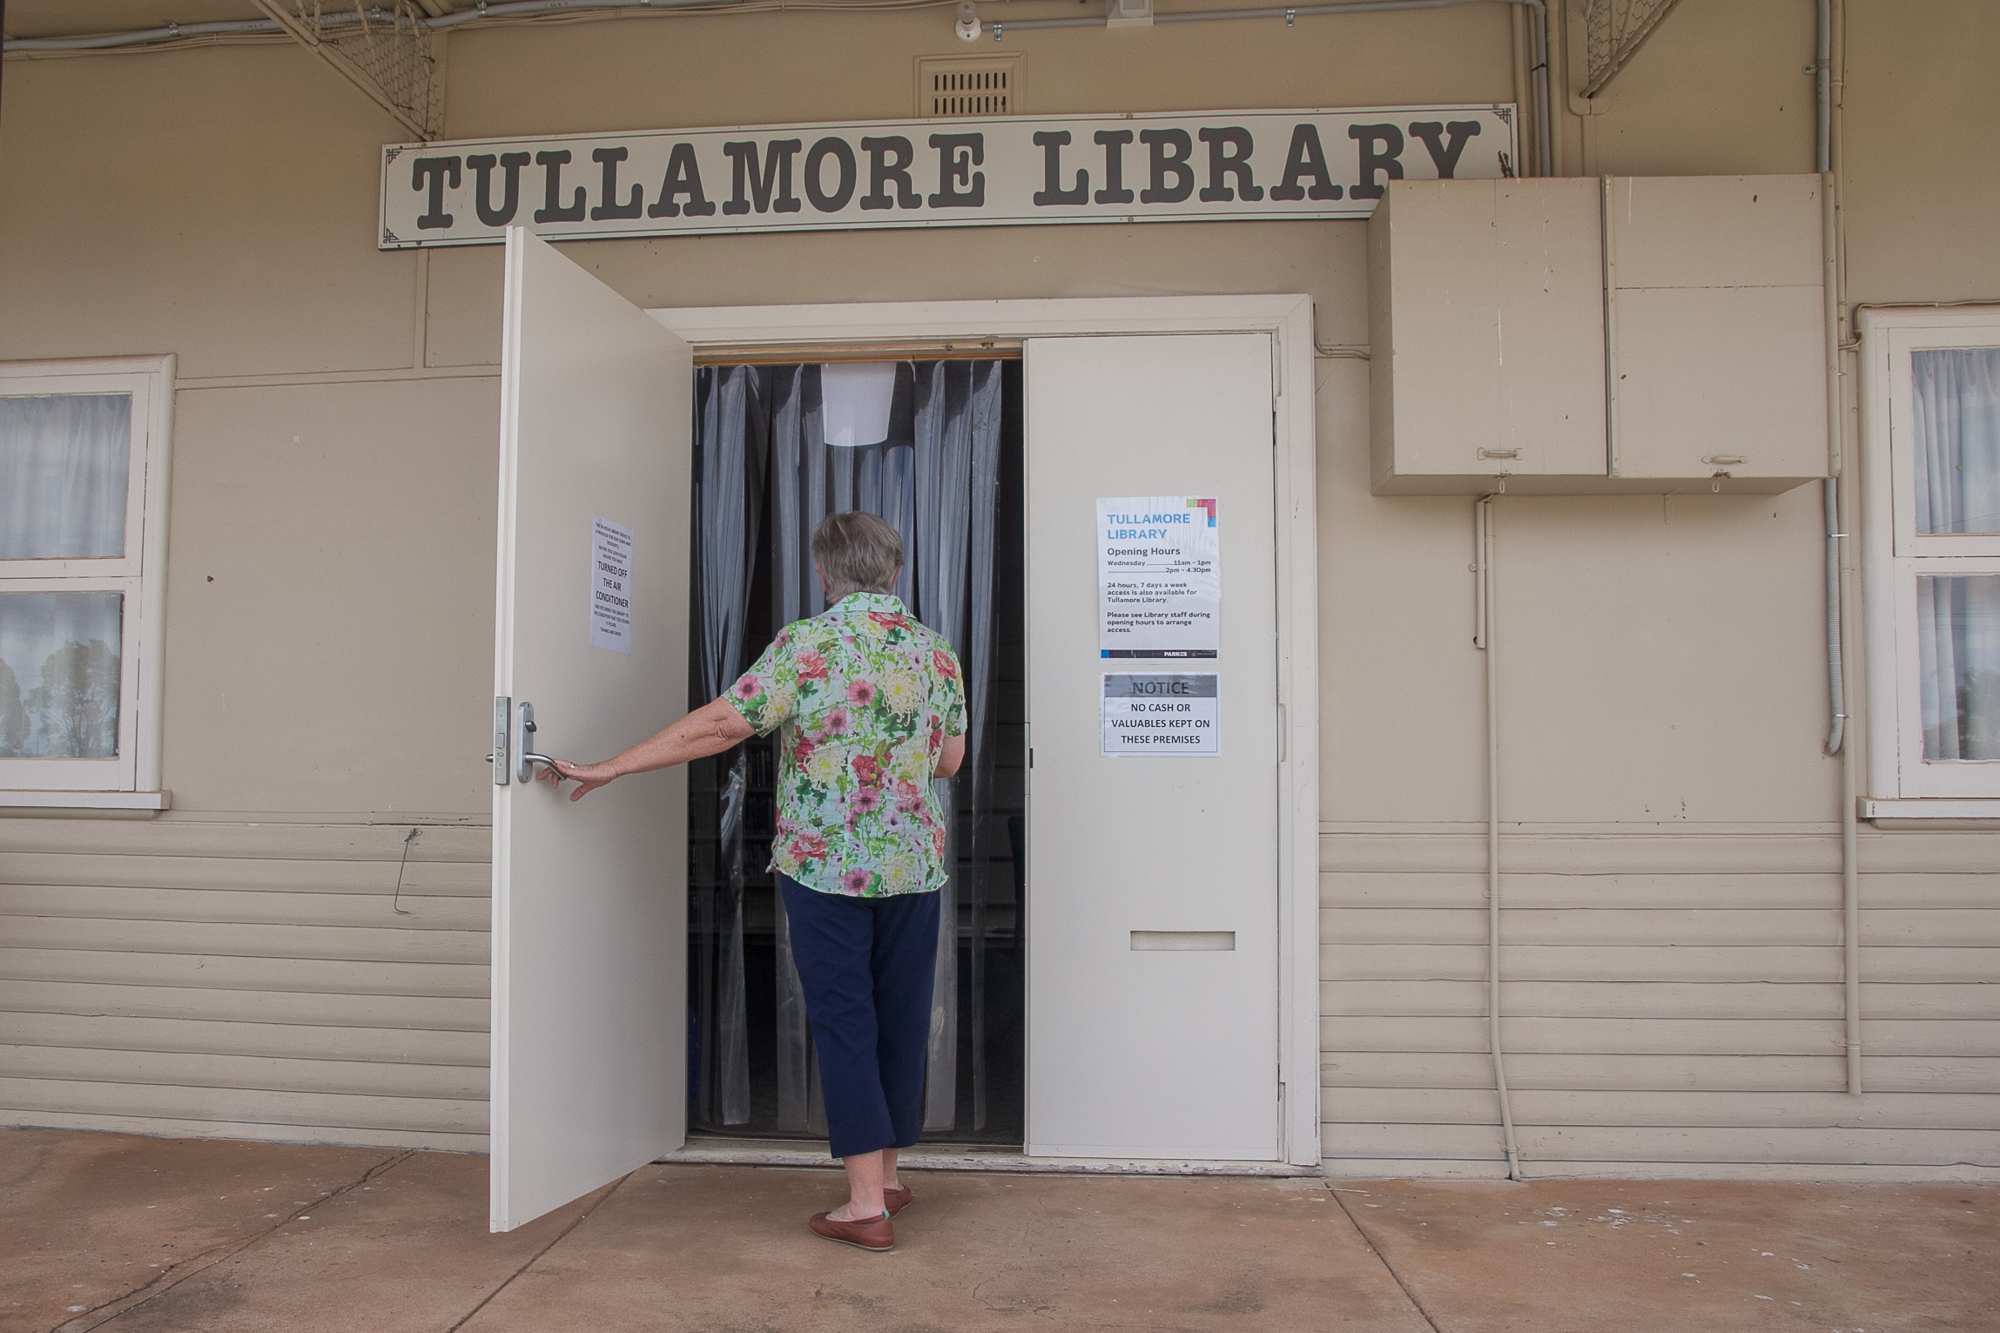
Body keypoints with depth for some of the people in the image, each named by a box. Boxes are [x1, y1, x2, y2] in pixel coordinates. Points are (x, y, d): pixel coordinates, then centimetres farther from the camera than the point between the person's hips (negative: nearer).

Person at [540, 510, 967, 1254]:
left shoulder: (807, 644, -9)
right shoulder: (937, 652, 5)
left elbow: (719, 726, -14)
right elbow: (950, 759, 11)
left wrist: (609, 769, -8)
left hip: (825, 865, -4)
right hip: (914, 866, 4)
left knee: (844, 1026, 2)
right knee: (901, 1022, 13)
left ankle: (866, 1206, 4)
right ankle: (886, 1177, 26)